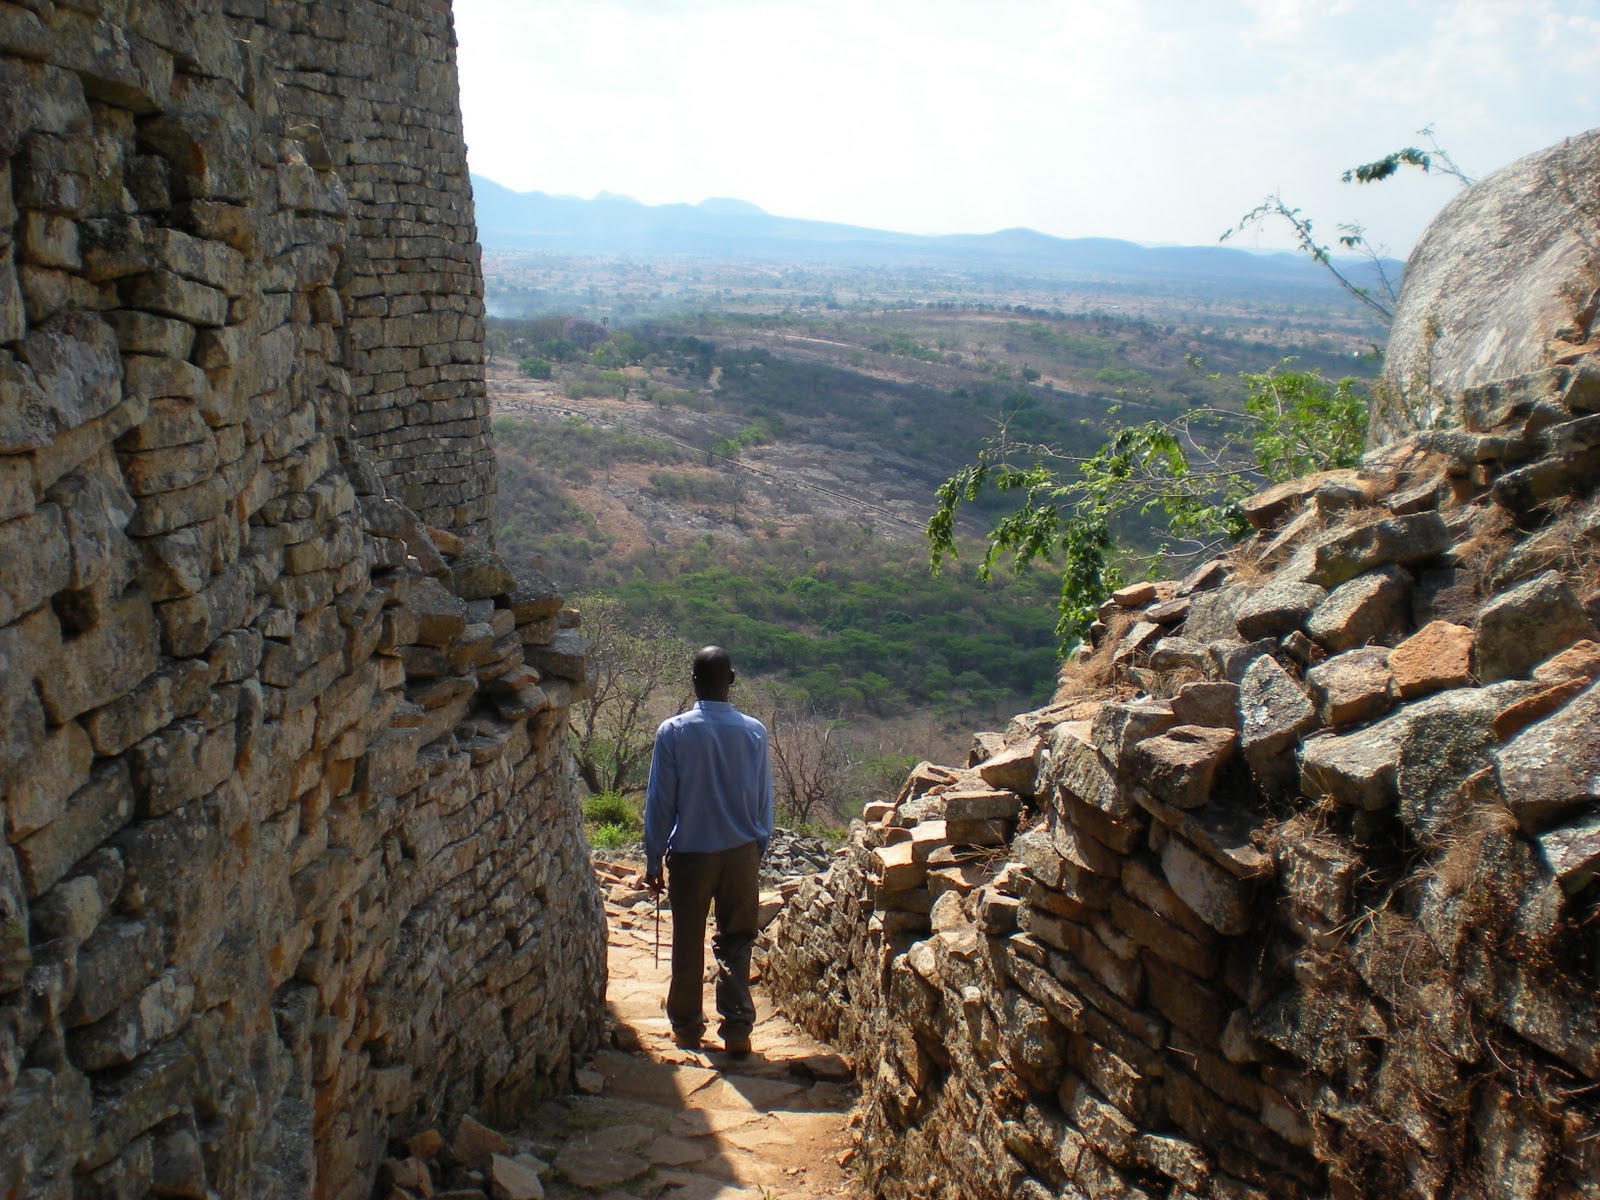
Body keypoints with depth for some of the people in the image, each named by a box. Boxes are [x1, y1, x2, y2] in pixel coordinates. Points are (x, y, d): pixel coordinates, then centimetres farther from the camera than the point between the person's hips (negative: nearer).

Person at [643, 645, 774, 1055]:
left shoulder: (673, 732, -11)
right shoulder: (754, 732, -4)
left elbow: (660, 802, -7)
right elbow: (764, 801, 4)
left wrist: (653, 859, 3)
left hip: (690, 854, -1)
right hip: (741, 853, 2)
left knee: (688, 945, 12)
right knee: (736, 944, 11)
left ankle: (687, 1027, 24)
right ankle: (737, 1029, 10)